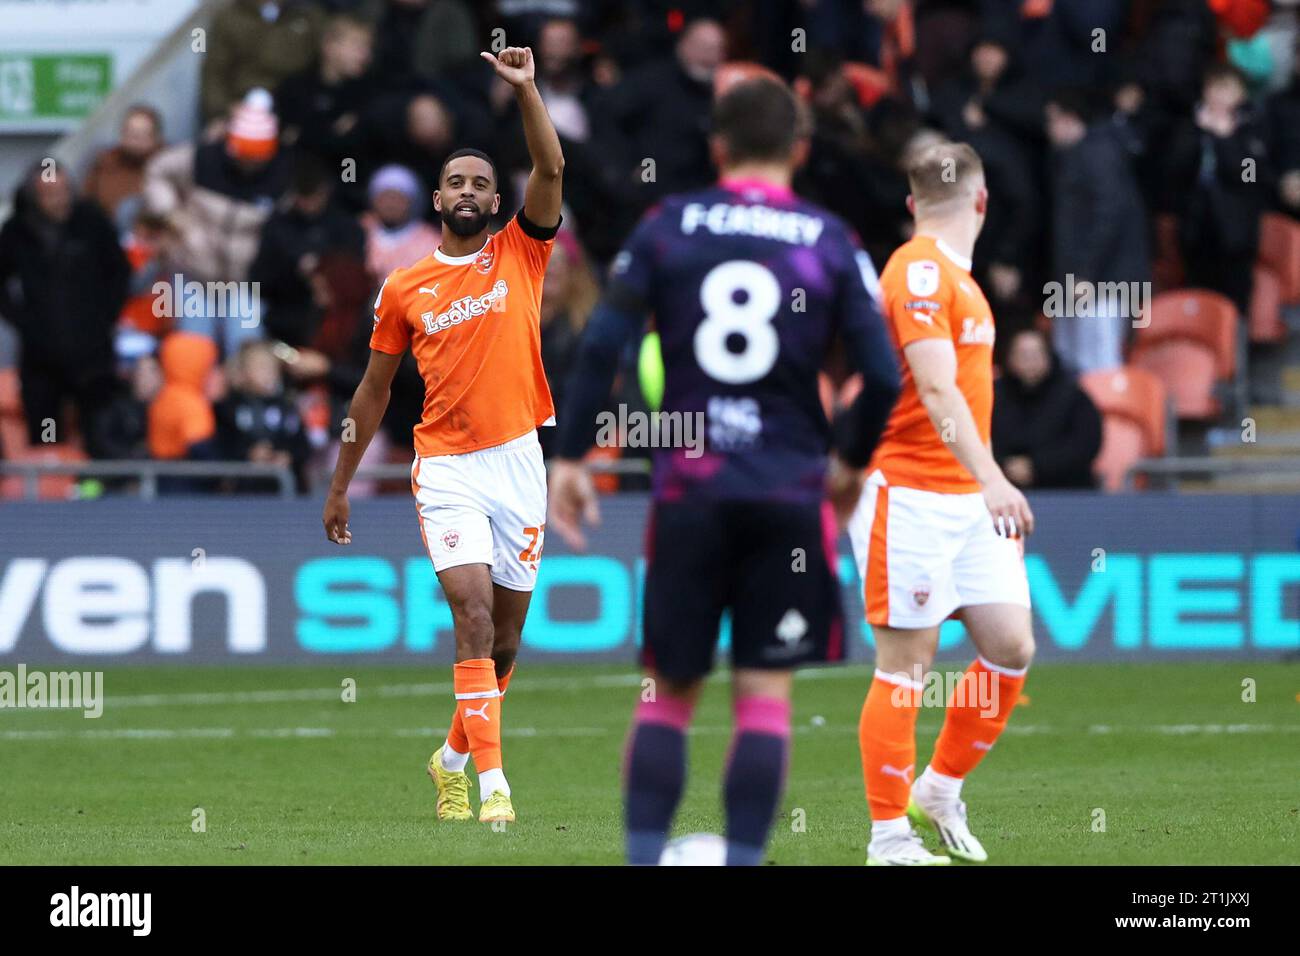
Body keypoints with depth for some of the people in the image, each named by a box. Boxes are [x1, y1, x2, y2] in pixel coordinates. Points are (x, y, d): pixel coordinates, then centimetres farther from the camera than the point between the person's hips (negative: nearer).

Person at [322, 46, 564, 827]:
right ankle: (493, 781, -19)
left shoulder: (520, 255, 5)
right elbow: (375, 390, 13)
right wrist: (341, 485, 15)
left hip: (518, 460, 1)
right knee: (473, 612, -16)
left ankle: (456, 755, 30)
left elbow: (552, 170, -10)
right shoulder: (405, 289, 5)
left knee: (507, 631, 8)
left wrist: (525, 89, -19)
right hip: (447, 466, -1)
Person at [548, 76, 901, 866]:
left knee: (669, 689, 9)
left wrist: (571, 458, 3)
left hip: (689, 487, 1)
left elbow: (602, 347, -4)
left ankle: (643, 857, 1)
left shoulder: (668, 227, 3)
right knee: (767, 693, 1)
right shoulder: (830, 241, 2)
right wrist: (853, 464, 15)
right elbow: (884, 377, -1)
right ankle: (744, 859, -6)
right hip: (791, 490, -1)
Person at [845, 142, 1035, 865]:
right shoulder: (920, 274, -14)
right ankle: (890, 837, 1)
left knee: (1012, 647, 3)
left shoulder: (955, 277, 16)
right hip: (913, 497, -9)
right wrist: (991, 480, -34)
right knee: (906, 664, -4)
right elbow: (937, 391, -25)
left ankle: (942, 789, 20)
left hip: (969, 501, 9)